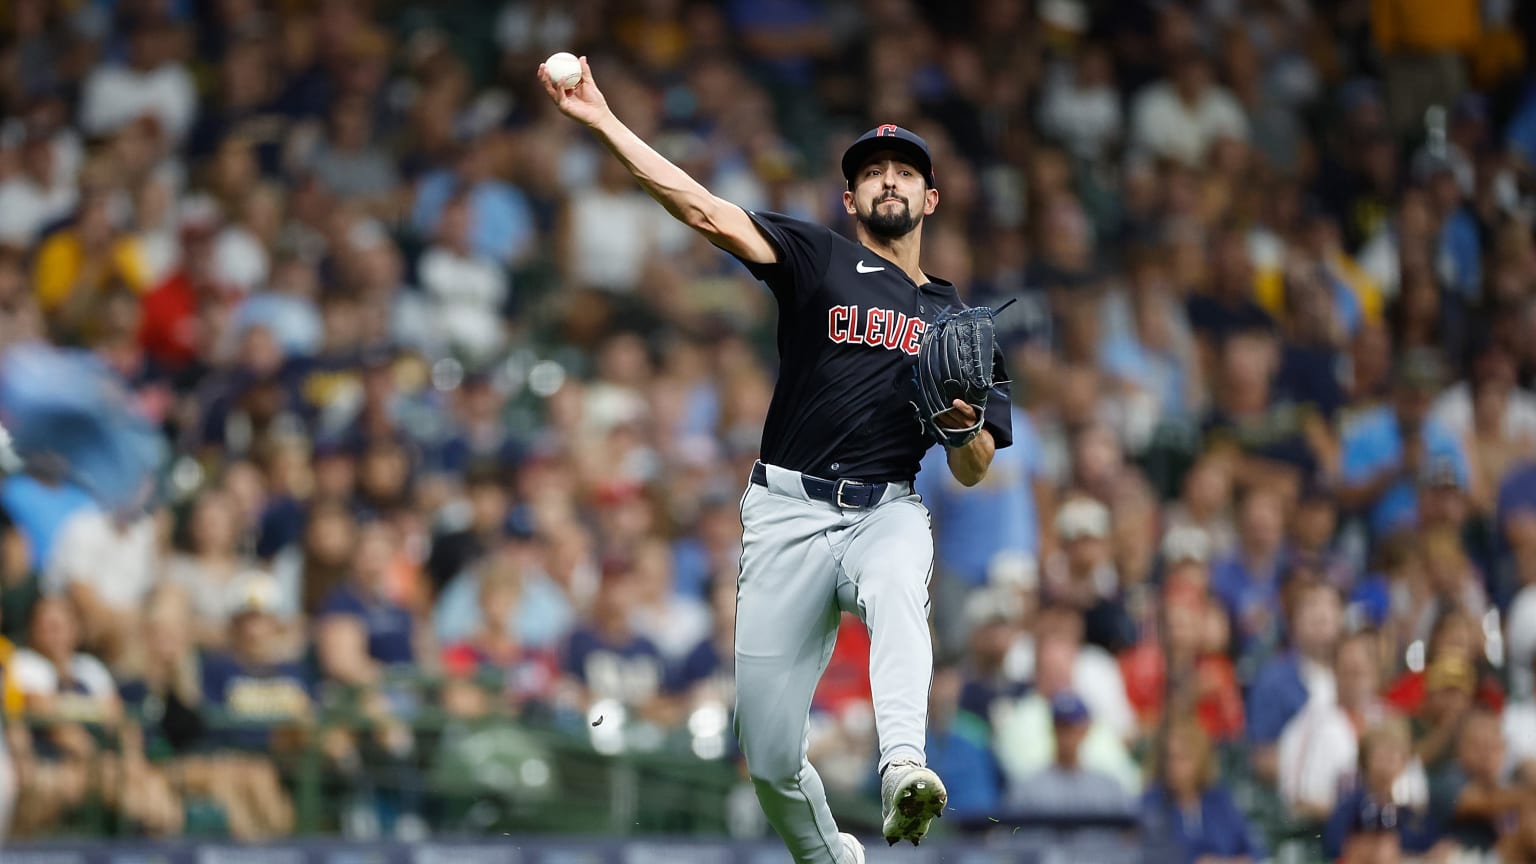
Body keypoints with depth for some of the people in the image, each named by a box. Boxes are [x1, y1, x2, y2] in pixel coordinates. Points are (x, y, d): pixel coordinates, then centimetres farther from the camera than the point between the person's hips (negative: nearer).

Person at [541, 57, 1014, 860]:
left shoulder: (956, 320, 19)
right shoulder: (818, 259, 11)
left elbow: (973, 474, 16)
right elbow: (705, 211, -4)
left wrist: (966, 424, -9)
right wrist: (602, 120, -15)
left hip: (887, 514, 0)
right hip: (789, 513, 0)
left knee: (895, 584, -39)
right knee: (771, 759, -4)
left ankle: (903, 769, -58)